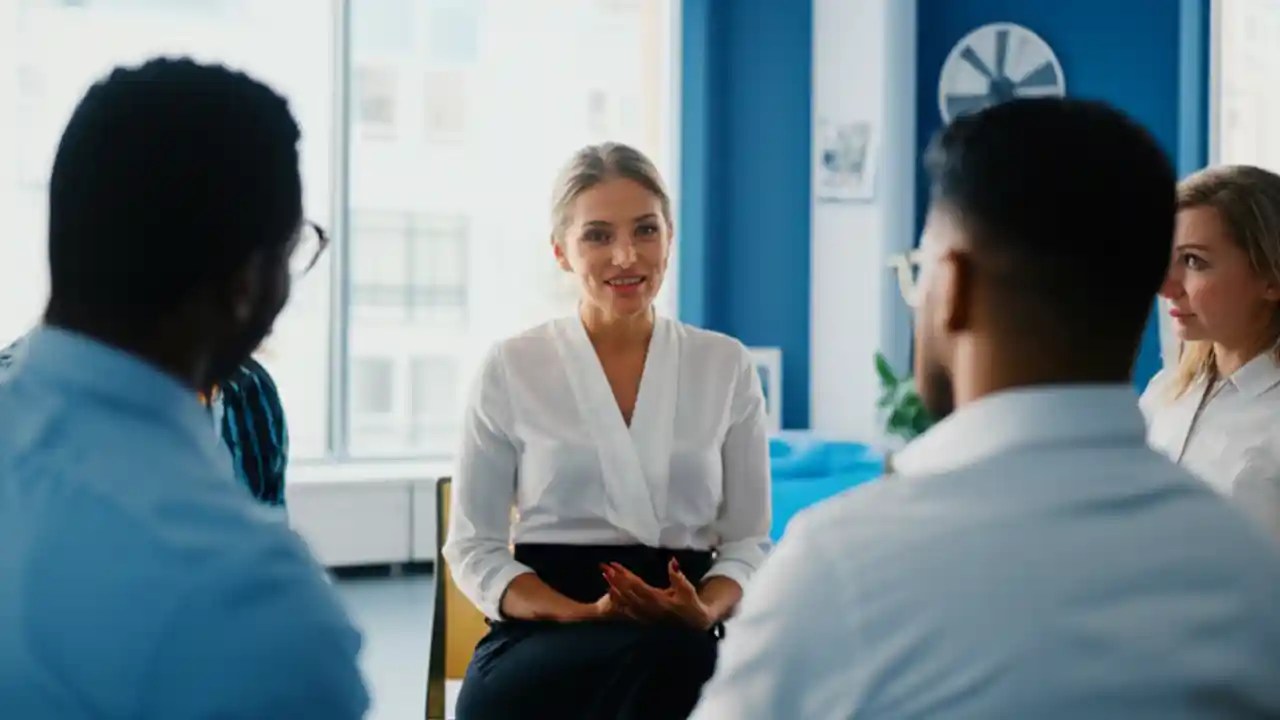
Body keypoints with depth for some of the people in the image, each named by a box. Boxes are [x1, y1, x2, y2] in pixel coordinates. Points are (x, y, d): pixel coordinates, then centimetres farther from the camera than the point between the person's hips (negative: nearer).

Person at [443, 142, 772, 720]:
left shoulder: (727, 365, 9)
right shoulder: (512, 368, 4)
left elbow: (749, 541, 9)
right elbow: (474, 548, 4)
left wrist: (703, 611, -14)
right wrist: (586, 615, -13)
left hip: (680, 646, 2)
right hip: (539, 637, -2)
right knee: (661, 656, -35)